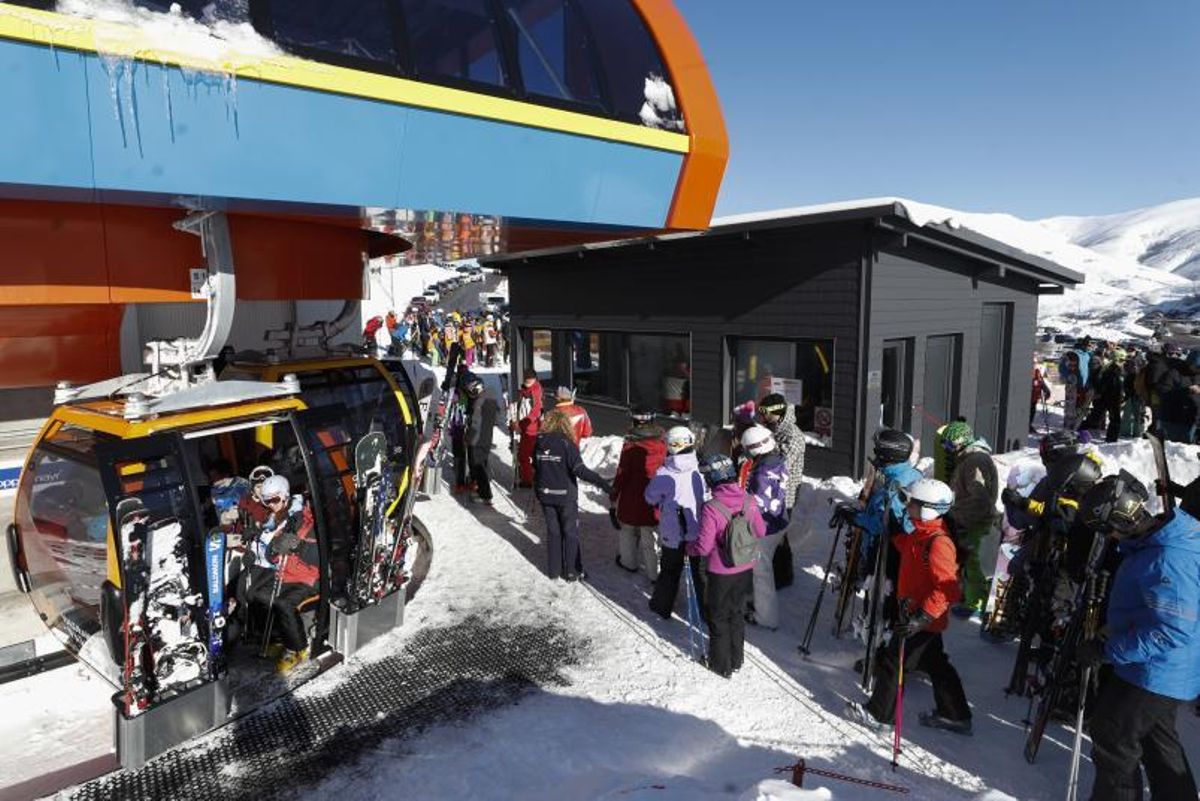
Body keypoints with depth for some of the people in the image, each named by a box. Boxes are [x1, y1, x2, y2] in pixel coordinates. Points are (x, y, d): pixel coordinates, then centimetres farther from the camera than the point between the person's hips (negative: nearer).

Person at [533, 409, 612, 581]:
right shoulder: (566, 444, -18)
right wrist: (602, 483, -23)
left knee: (552, 531, 17)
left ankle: (553, 570, 23)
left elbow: (535, 468, 8)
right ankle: (572, 571, 17)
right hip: (565, 497, -4)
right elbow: (580, 470, -24)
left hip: (546, 495, 4)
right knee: (570, 533, 10)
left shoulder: (539, 442, -3)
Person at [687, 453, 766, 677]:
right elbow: (760, 532, 4)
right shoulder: (749, 501, -9)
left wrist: (689, 547, -3)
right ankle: (737, 659, 38)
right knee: (737, 613, 23)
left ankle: (721, 665, 28)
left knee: (719, 618, 14)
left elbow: (703, 546, -24)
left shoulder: (711, 508, -27)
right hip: (745, 569, 5)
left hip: (720, 573, -5)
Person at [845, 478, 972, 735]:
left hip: (923, 620, -9)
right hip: (918, 615, 9)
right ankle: (956, 715, 36)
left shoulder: (937, 543, -26)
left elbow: (946, 588, -31)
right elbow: (903, 544, 25)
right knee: (936, 664, 21)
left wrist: (921, 618, -34)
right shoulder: (920, 534, 2)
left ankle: (879, 714, 17)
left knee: (893, 663, 2)